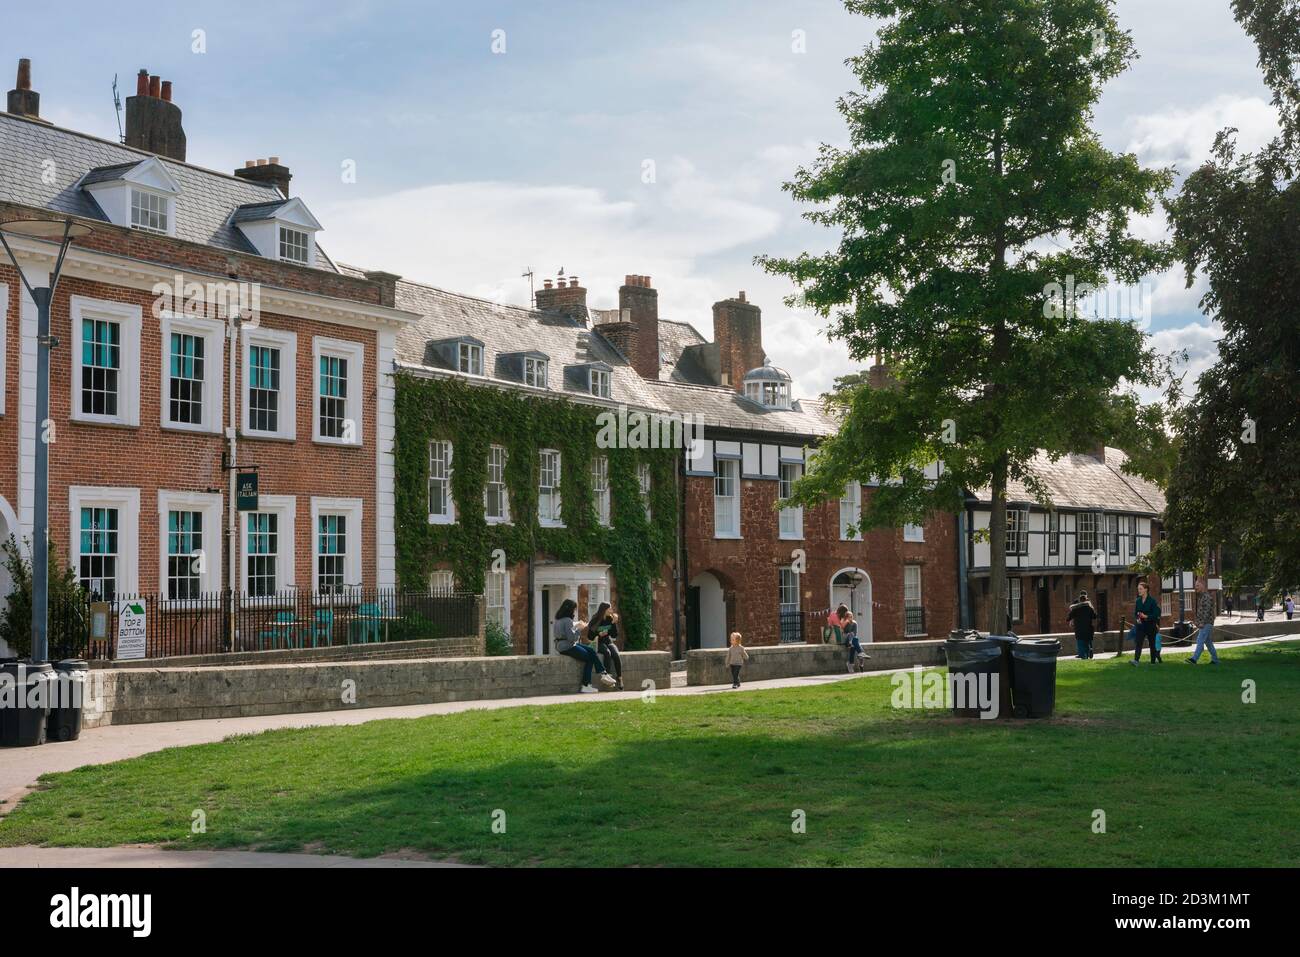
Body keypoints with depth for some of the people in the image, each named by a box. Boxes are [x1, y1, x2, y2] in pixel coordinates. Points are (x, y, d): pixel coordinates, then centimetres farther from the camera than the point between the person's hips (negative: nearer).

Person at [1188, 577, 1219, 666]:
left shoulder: (1207, 596, -13)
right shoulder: (1200, 596, 17)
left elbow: (1207, 611, -20)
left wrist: (1202, 622, -24)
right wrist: (1198, 622, 19)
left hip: (1206, 623, -10)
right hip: (1202, 623, 10)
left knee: (1200, 640, -17)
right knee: (1208, 642, 13)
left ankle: (1194, 659, -25)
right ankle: (1215, 659, 19)